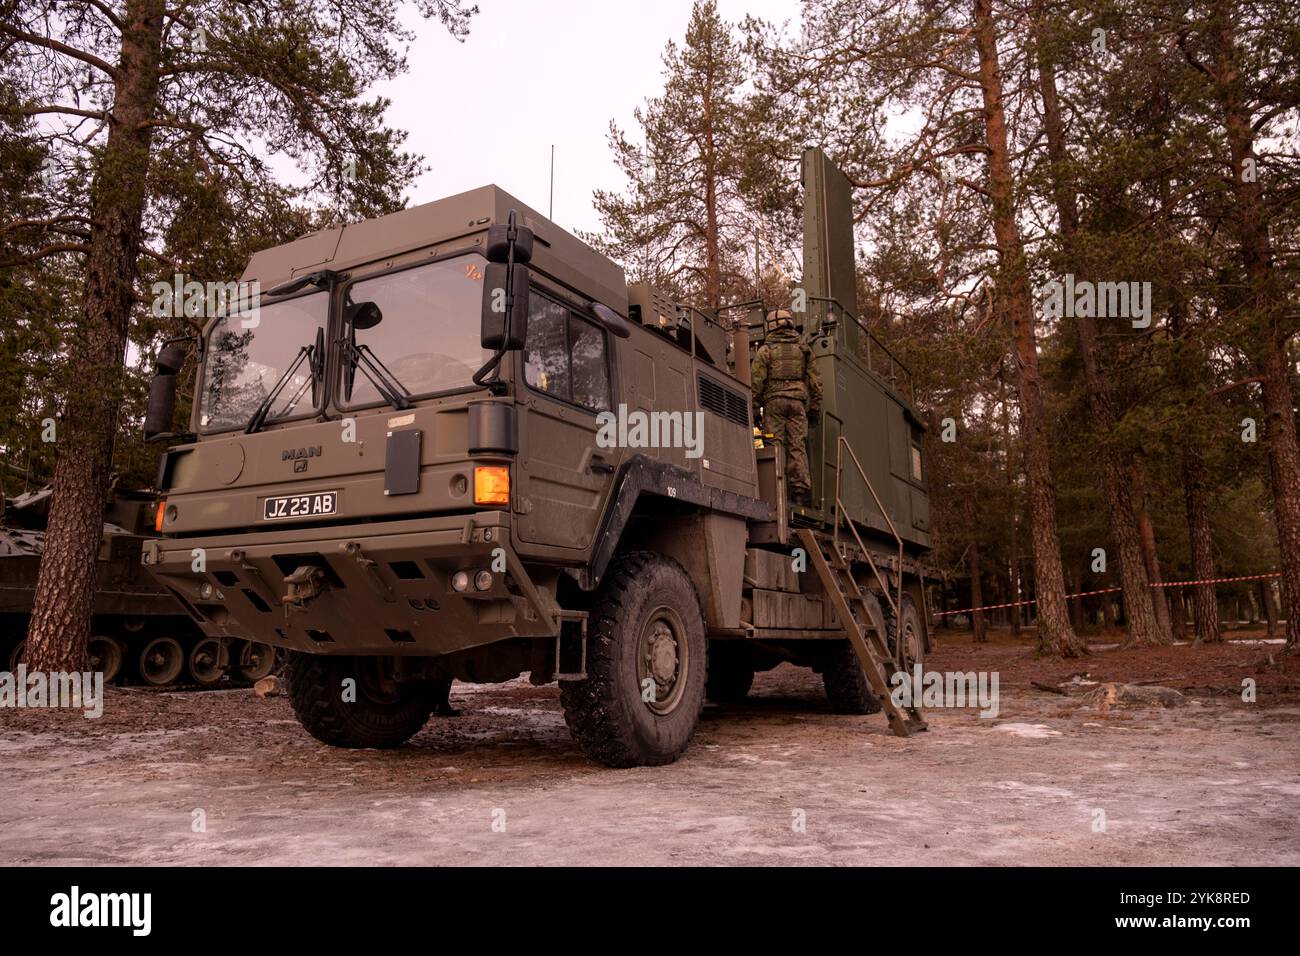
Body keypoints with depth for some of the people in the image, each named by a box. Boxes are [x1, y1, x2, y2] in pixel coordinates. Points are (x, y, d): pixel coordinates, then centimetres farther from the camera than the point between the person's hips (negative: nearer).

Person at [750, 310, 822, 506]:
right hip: (798, 401, 3)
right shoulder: (803, 350, 15)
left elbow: (756, 380, -2)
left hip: (774, 401, -2)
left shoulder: (766, 350, 5)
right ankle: (801, 491, -6)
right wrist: (814, 408, 18)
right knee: (797, 447, 0)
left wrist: (752, 404, 8)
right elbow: (815, 382, 14)